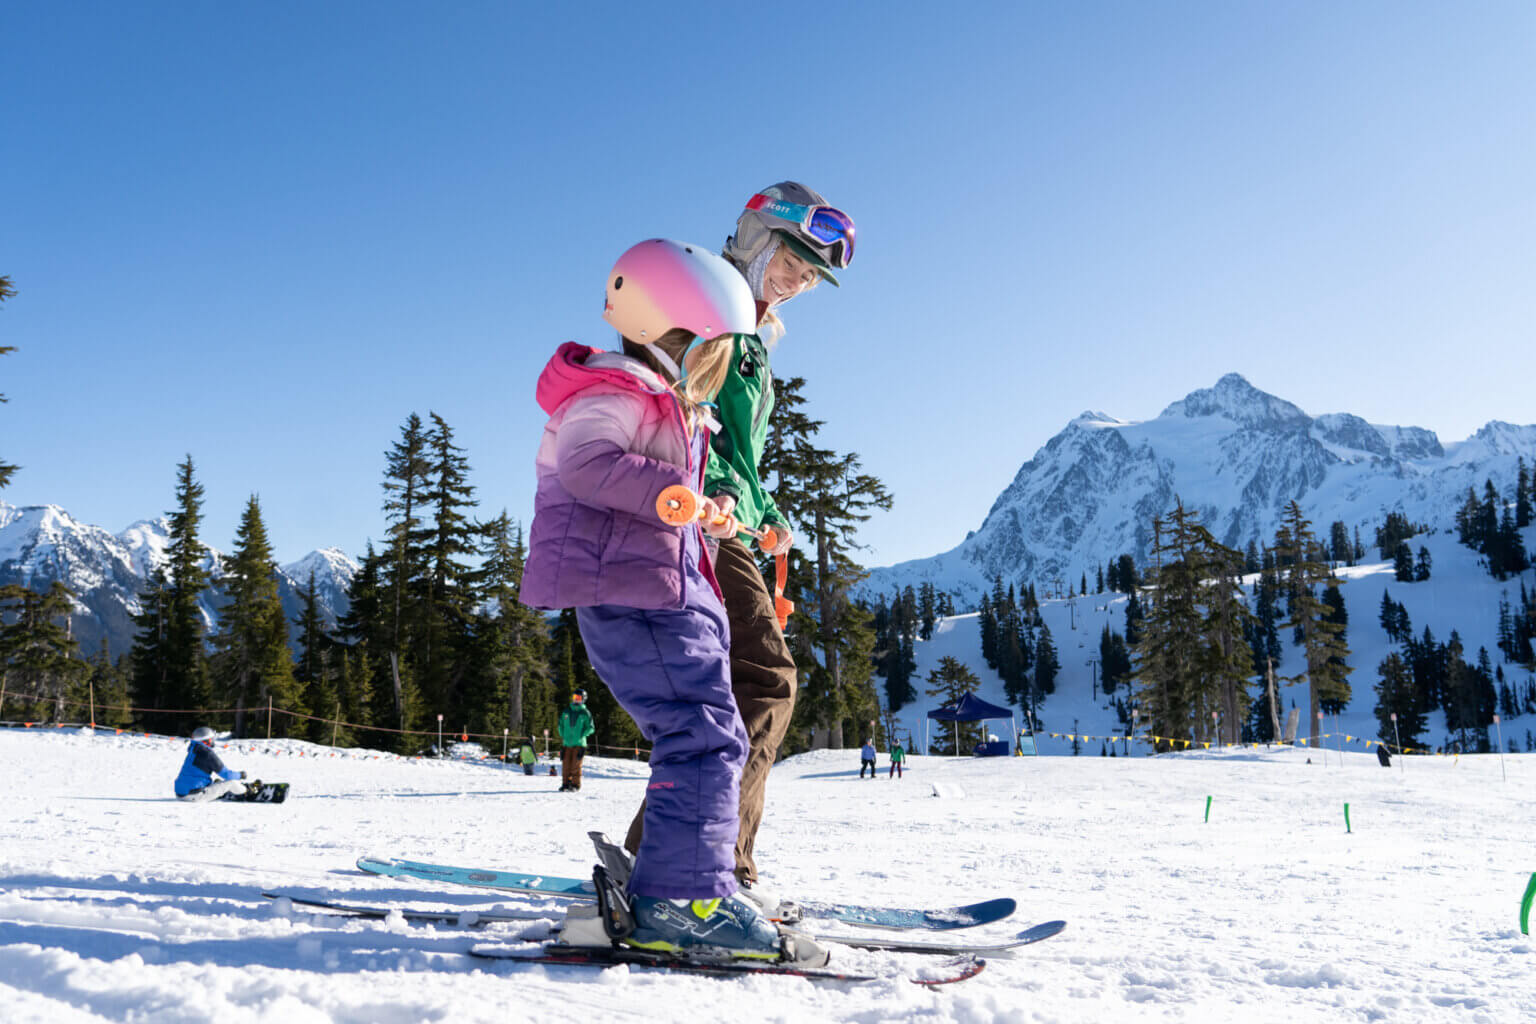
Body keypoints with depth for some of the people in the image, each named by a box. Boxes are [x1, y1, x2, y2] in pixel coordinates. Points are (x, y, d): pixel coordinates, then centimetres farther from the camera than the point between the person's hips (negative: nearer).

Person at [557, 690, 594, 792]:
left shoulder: (585, 713, 2)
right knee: (566, 764, 0)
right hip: (567, 743, 3)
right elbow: (561, 724, 19)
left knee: (576, 764, -7)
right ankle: (565, 784, 7)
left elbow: (590, 728, 2)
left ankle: (575, 785, -2)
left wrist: (582, 736, -9)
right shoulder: (566, 711, 11)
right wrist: (563, 736, 9)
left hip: (579, 743, -3)